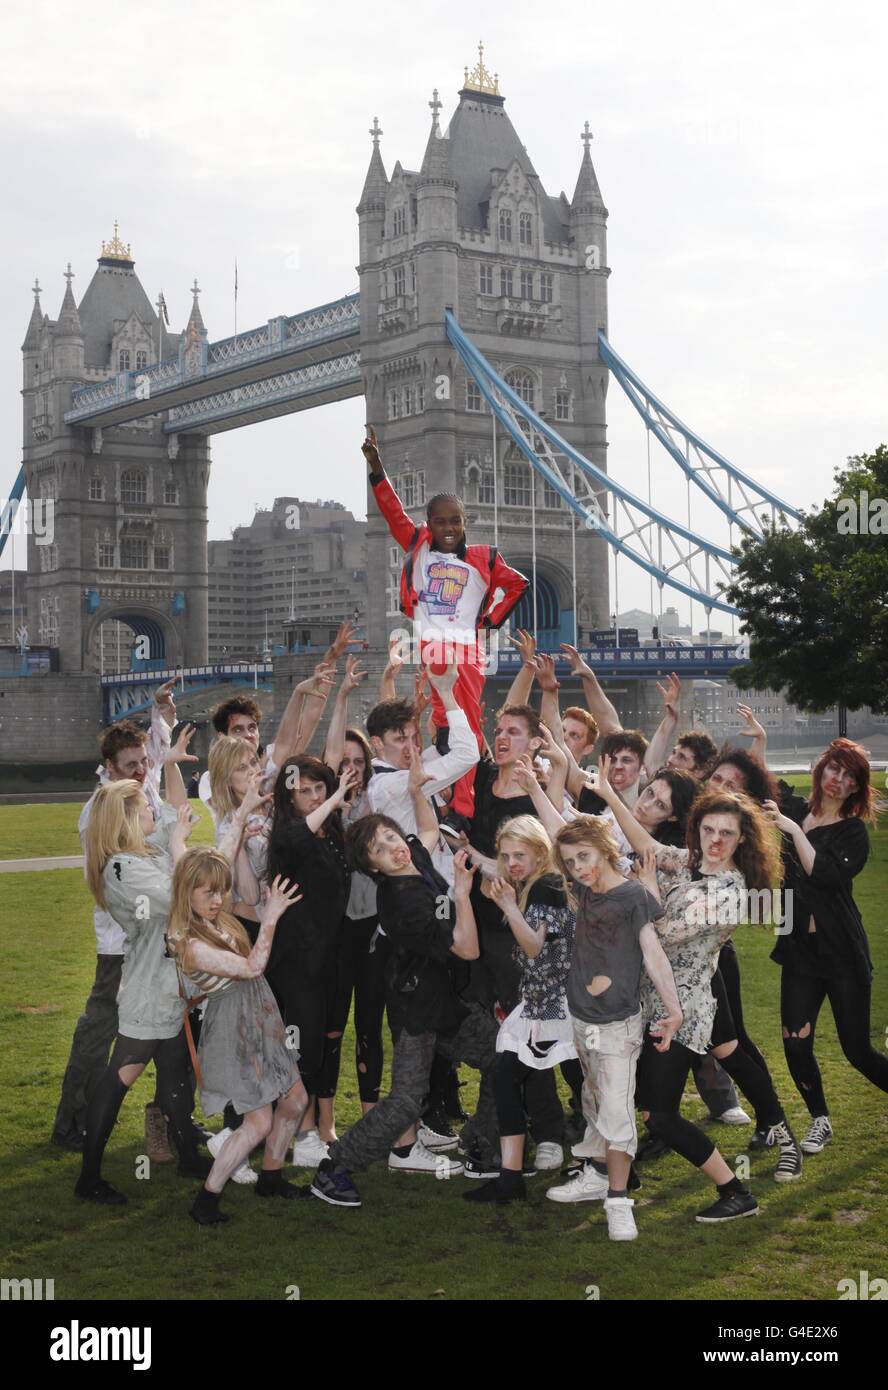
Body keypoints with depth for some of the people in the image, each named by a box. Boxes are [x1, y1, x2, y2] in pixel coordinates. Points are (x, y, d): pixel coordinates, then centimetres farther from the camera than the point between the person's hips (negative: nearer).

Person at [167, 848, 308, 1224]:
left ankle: (270, 1177, 33)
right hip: (232, 1028, -9)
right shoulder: (189, 942, -24)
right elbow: (252, 967, -28)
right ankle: (205, 1199, 5)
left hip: (260, 1020, 9)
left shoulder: (220, 920, 2)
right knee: (259, 1123, -7)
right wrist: (271, 917, -29)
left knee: (295, 1099, 15)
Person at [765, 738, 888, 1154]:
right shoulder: (795, 809, 6)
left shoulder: (853, 831, -7)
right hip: (800, 949, 4)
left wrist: (794, 829, -23)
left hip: (842, 953, -4)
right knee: (795, 1043, -4)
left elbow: (827, 876, -22)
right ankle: (820, 1121, 19)